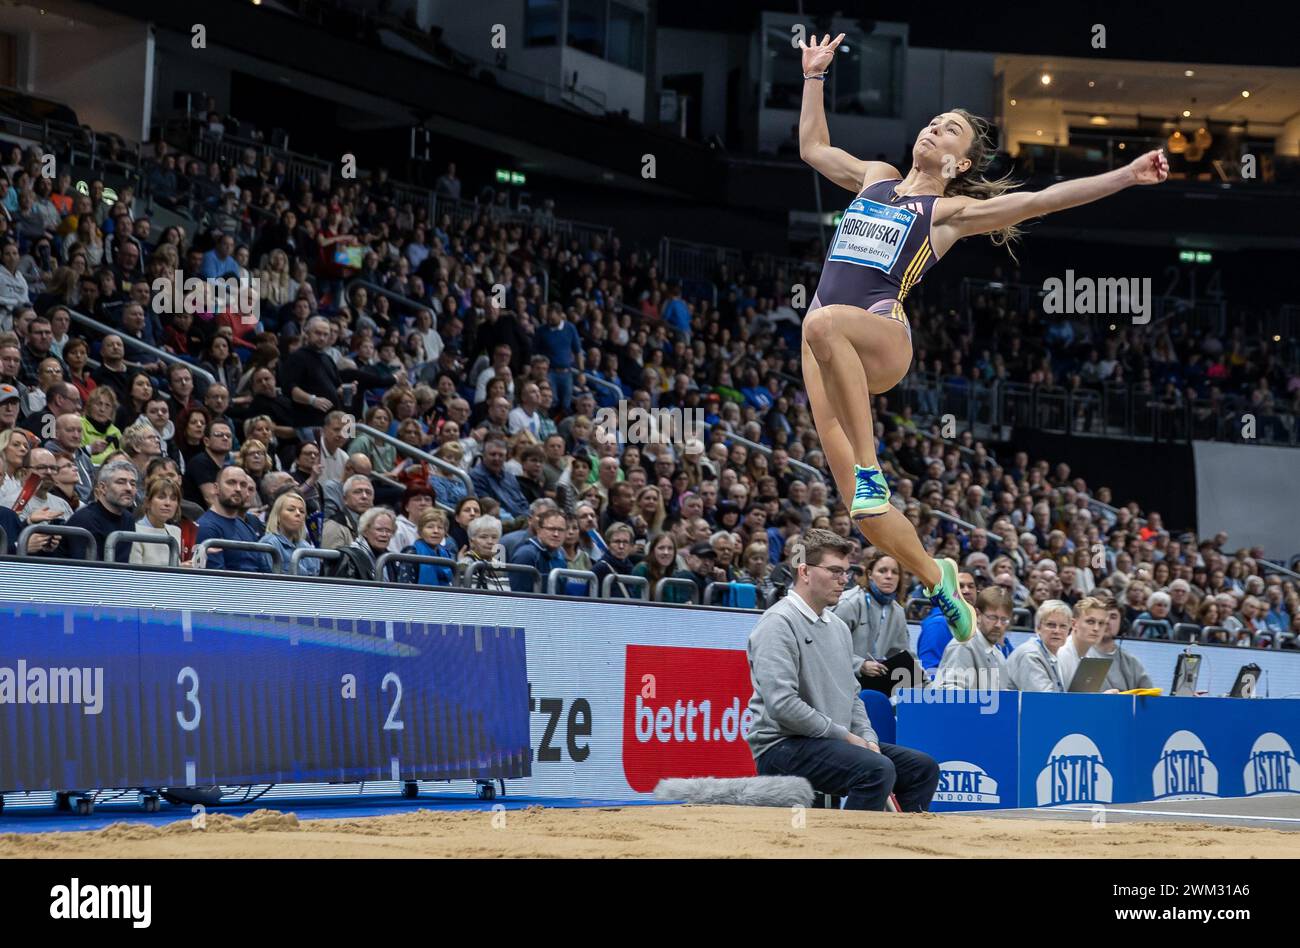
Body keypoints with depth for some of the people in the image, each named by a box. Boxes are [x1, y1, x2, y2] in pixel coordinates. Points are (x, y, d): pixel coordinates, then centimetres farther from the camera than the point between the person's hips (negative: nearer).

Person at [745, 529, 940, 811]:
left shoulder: (838, 626, 18)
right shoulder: (778, 623, -12)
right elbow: (782, 704, -22)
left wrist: (868, 738, 5)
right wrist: (845, 736, -14)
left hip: (834, 743, 10)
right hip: (783, 745, -10)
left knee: (923, 767, 3)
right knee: (877, 769, -30)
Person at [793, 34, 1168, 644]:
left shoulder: (952, 210, 9)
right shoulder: (875, 178, 24)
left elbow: (1041, 200, 1)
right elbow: (812, 147, 38)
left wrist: (1127, 175, -5)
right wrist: (815, 76, 37)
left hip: (881, 338, -5)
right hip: (826, 345, 5)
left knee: (825, 323, -42)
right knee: (860, 505, -6)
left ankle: (870, 467, -36)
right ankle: (936, 579, 15)